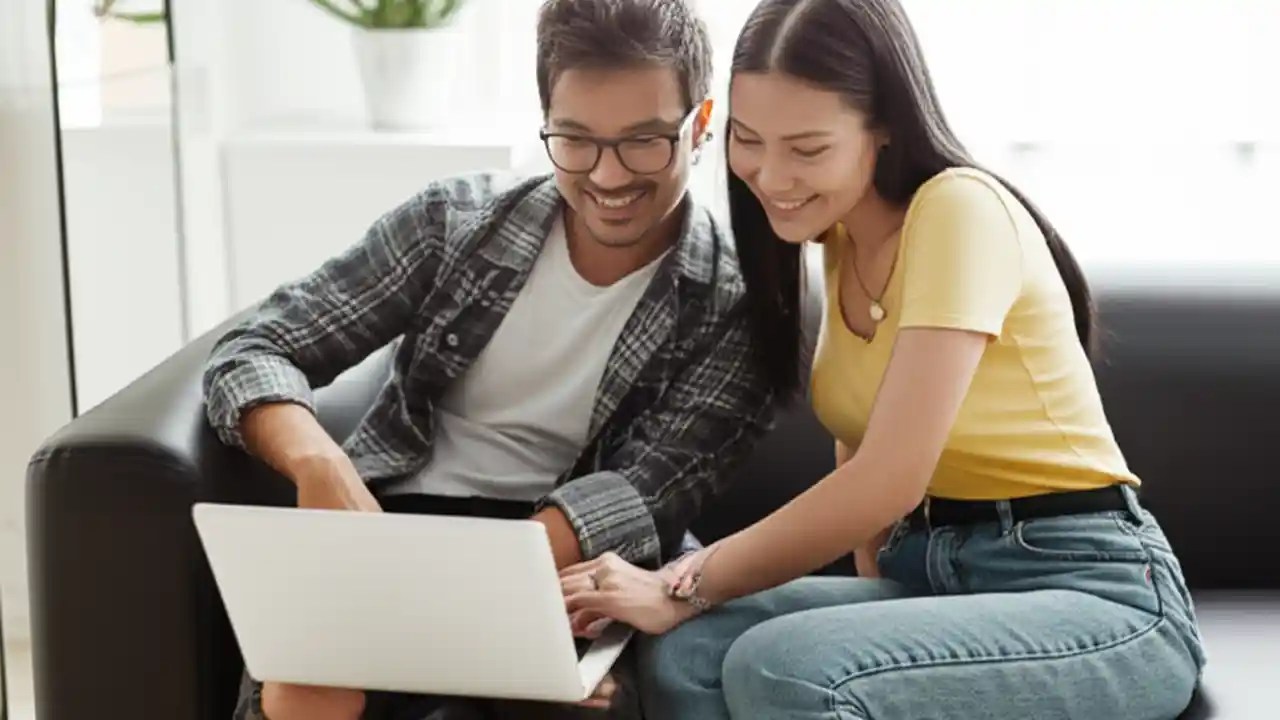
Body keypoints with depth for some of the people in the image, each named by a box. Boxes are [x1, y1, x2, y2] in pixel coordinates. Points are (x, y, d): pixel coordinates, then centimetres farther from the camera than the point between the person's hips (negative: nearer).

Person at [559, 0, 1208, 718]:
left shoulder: (959, 208, -15)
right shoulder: (839, 239, 11)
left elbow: (889, 479, -22)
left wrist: (685, 586, -16)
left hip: (1093, 594, -7)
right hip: (934, 576, 7)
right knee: (686, 653, -18)